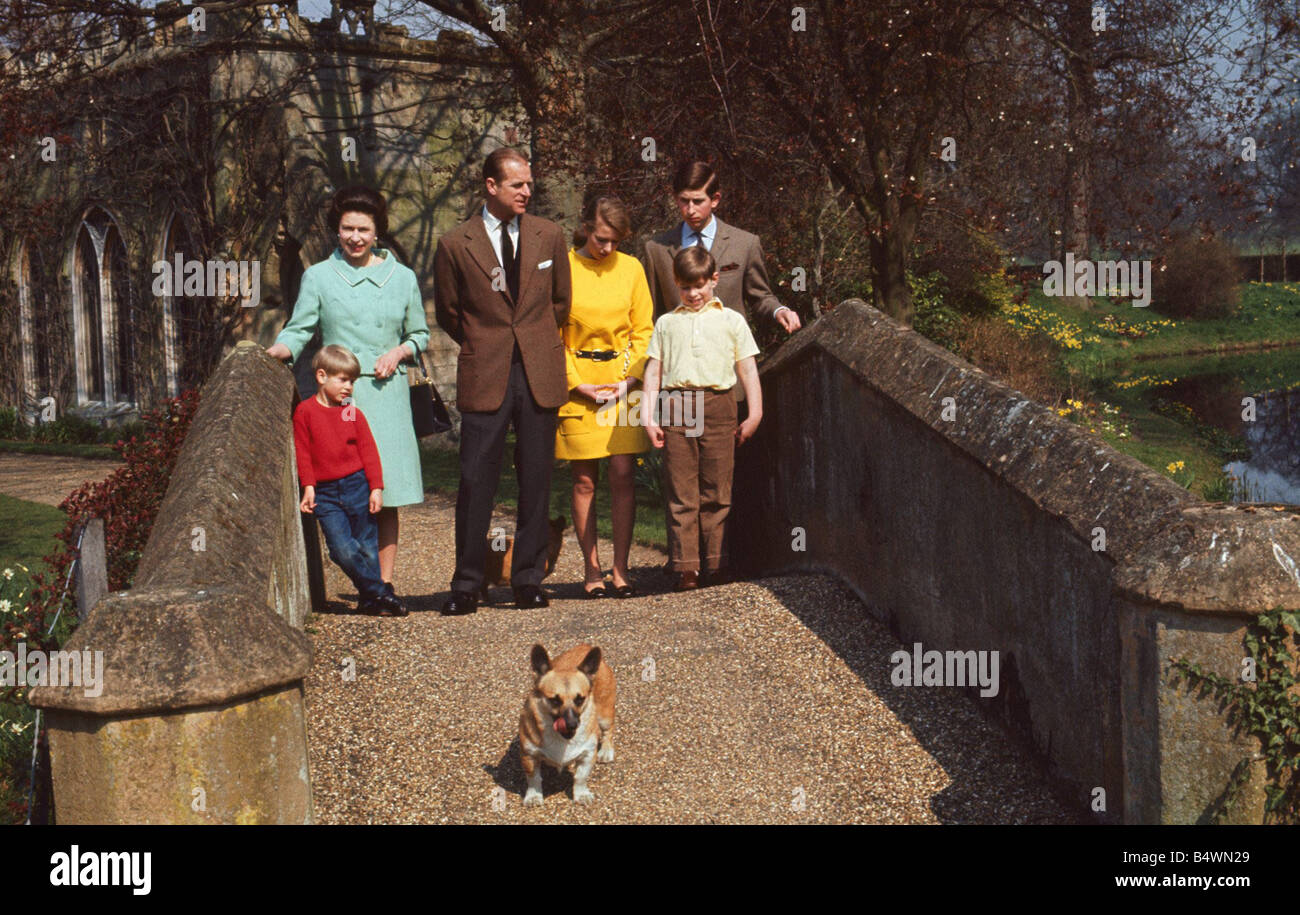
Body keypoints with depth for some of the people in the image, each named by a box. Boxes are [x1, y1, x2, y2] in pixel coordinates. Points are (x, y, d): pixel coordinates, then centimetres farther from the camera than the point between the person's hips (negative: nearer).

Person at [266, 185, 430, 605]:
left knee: (386, 496, 0)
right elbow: (299, 330, 3)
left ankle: (385, 583, 7)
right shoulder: (318, 276, 7)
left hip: (386, 393, 1)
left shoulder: (402, 278, 12)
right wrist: (275, 350, -17)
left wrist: (399, 352, -1)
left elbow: (420, 334, 19)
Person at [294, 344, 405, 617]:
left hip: (357, 486, 2)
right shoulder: (305, 411, 1)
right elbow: (302, 452, 2)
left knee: (367, 546, 4)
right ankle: (380, 592, -3)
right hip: (325, 493, -2)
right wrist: (308, 487, -4)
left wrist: (376, 487, 0)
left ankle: (369, 600, 15)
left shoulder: (353, 413, 6)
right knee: (343, 548, -12)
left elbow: (368, 451, 6)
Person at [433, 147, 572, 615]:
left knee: (536, 481, 5)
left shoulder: (549, 236, 7)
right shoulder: (455, 244, 0)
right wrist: (486, 348, 11)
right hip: (485, 377, -2)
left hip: (540, 374, 2)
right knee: (476, 481, -2)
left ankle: (528, 579, 15)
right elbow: (448, 313, 10)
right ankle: (466, 585, 8)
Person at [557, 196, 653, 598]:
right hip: (578, 387, -2)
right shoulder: (563, 268, -2)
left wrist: (633, 378, -4)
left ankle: (620, 569, 5)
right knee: (585, 481, 1)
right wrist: (575, 384, -8)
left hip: (624, 383, 2)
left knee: (623, 476, -3)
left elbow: (644, 330, 9)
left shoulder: (630, 268, 6)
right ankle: (591, 570, 11)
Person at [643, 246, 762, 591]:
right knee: (681, 493, -1)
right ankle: (686, 567, 1)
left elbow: (748, 370, 12)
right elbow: (653, 371, 15)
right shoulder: (667, 323, 17)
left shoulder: (731, 320, 14)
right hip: (676, 407, 1)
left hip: (717, 405, -1)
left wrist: (754, 414, 3)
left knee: (716, 492, -1)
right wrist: (649, 417, 5)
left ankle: (715, 563, 6)